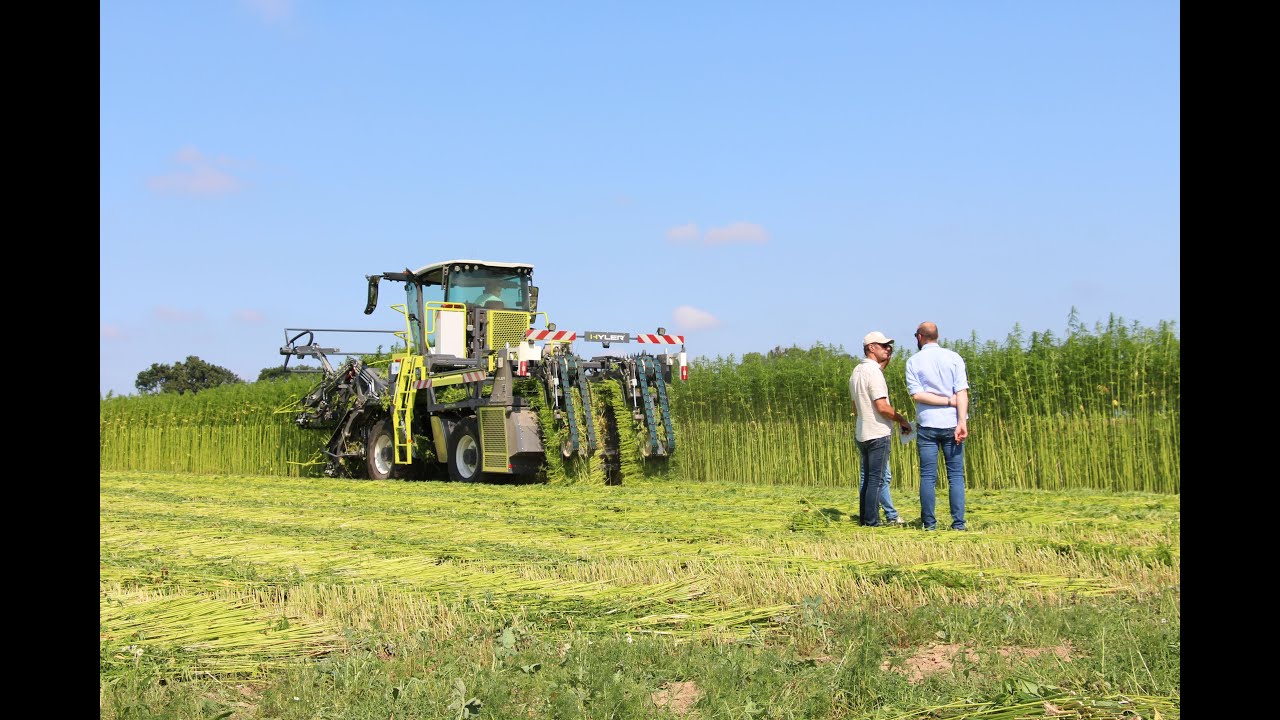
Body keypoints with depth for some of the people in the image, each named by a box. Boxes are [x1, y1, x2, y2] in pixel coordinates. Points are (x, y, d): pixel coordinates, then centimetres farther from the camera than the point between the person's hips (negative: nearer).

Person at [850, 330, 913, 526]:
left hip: (862, 434, 10)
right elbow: (882, 407, -20)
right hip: (878, 434, -10)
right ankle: (872, 521, -5)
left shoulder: (857, 371, 14)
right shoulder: (873, 372, -16)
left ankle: (864, 518, 19)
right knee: (877, 479, -6)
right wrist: (903, 421, -8)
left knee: (869, 478, 16)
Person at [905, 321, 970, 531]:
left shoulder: (914, 361, 3)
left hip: (927, 424, 0)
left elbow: (917, 394, -8)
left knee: (928, 476, 3)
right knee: (956, 475, 2)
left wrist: (947, 401, -5)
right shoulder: (954, 357, 3)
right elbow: (962, 392, -8)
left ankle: (929, 522, 2)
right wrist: (962, 422, -13)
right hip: (951, 423, 0)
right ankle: (958, 522, -3)